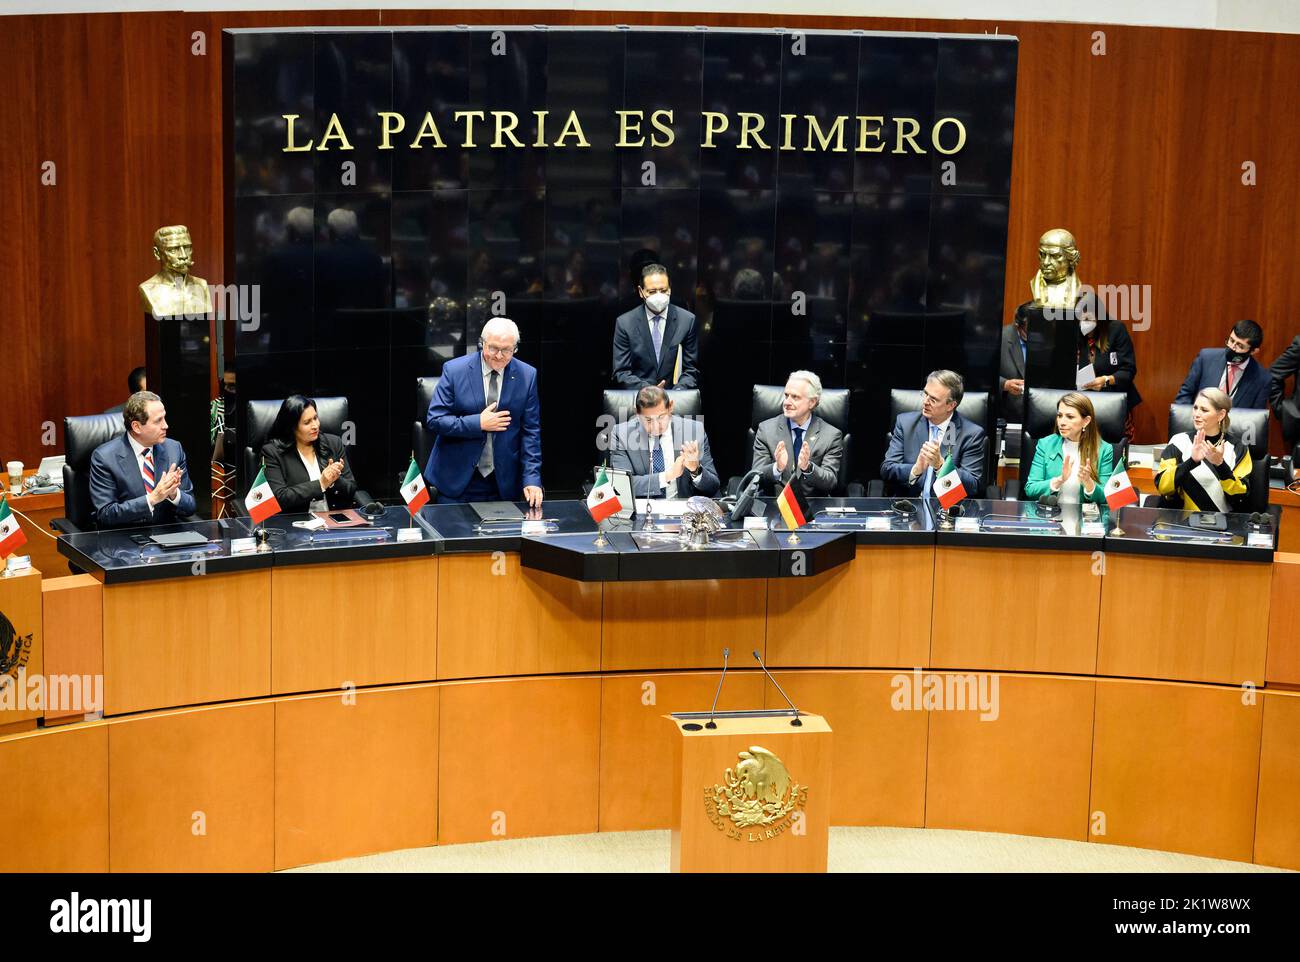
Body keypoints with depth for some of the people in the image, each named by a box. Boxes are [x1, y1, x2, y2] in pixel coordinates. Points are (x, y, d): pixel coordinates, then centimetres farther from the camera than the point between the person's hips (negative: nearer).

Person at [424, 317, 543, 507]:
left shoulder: (527, 376, 0)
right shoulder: (454, 370, -6)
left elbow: (531, 431, 1)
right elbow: (434, 420, -8)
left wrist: (532, 479, -9)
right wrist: (478, 423, -18)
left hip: (504, 483, 1)